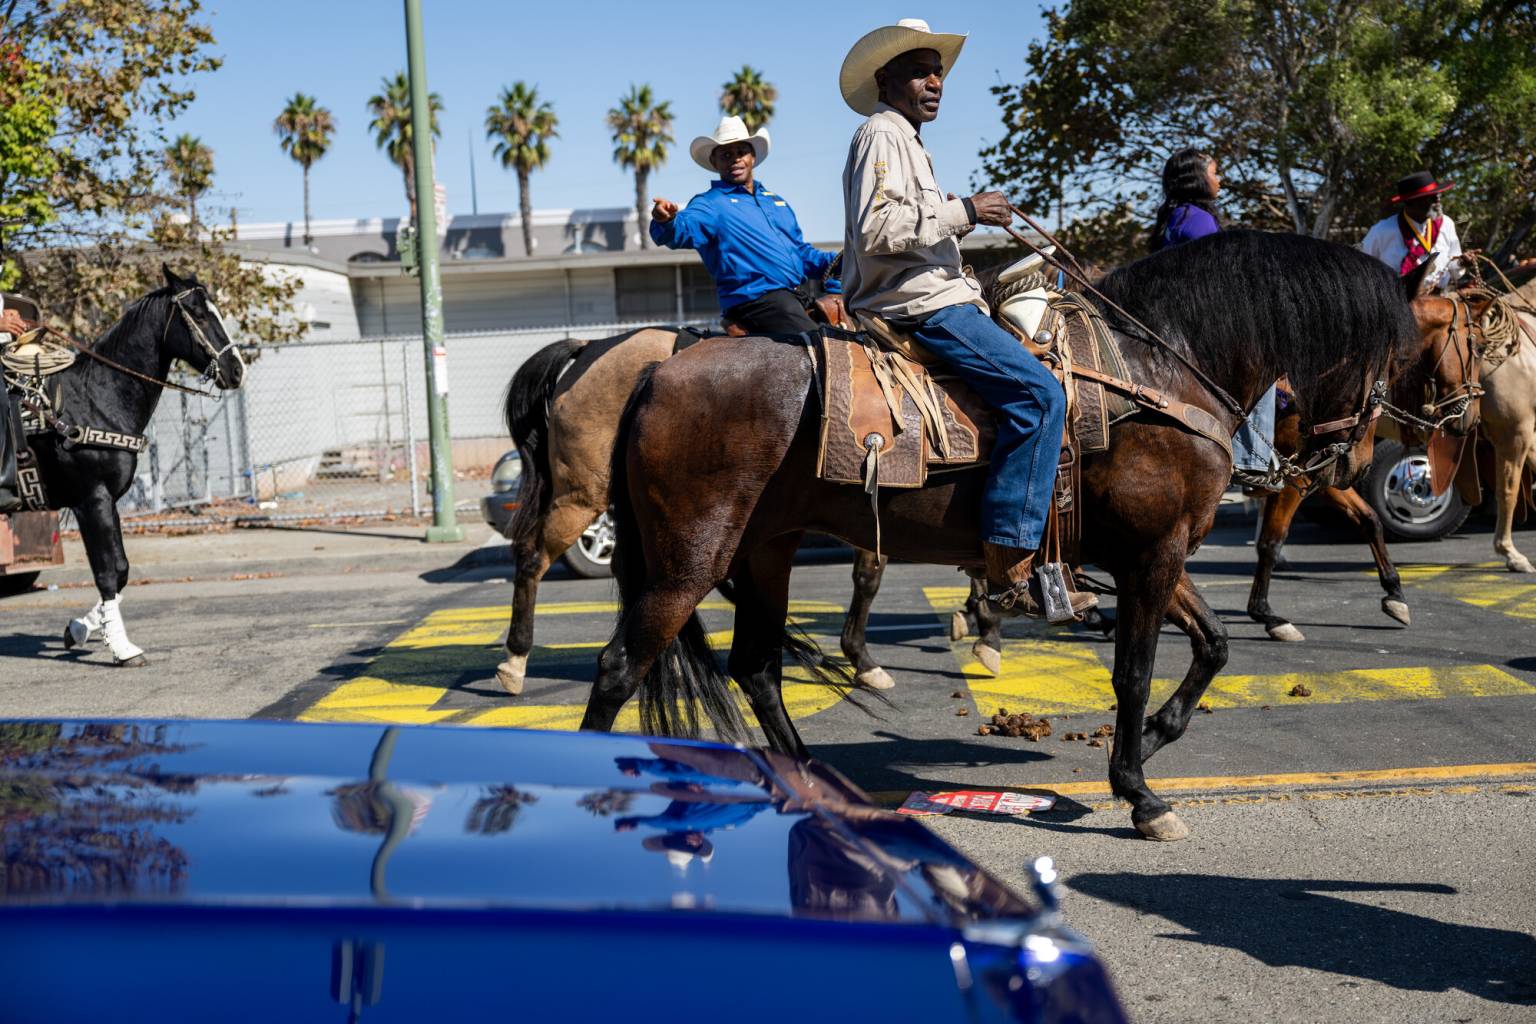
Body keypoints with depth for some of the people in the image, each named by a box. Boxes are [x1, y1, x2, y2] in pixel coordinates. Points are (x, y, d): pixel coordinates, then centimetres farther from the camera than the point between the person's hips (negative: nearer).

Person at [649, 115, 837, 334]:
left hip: (796, 297, 8)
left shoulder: (776, 201, 27)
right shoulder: (709, 204, 5)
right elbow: (683, 230, -15)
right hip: (755, 298, -8)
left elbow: (801, 252, 32)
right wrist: (666, 221, -39)